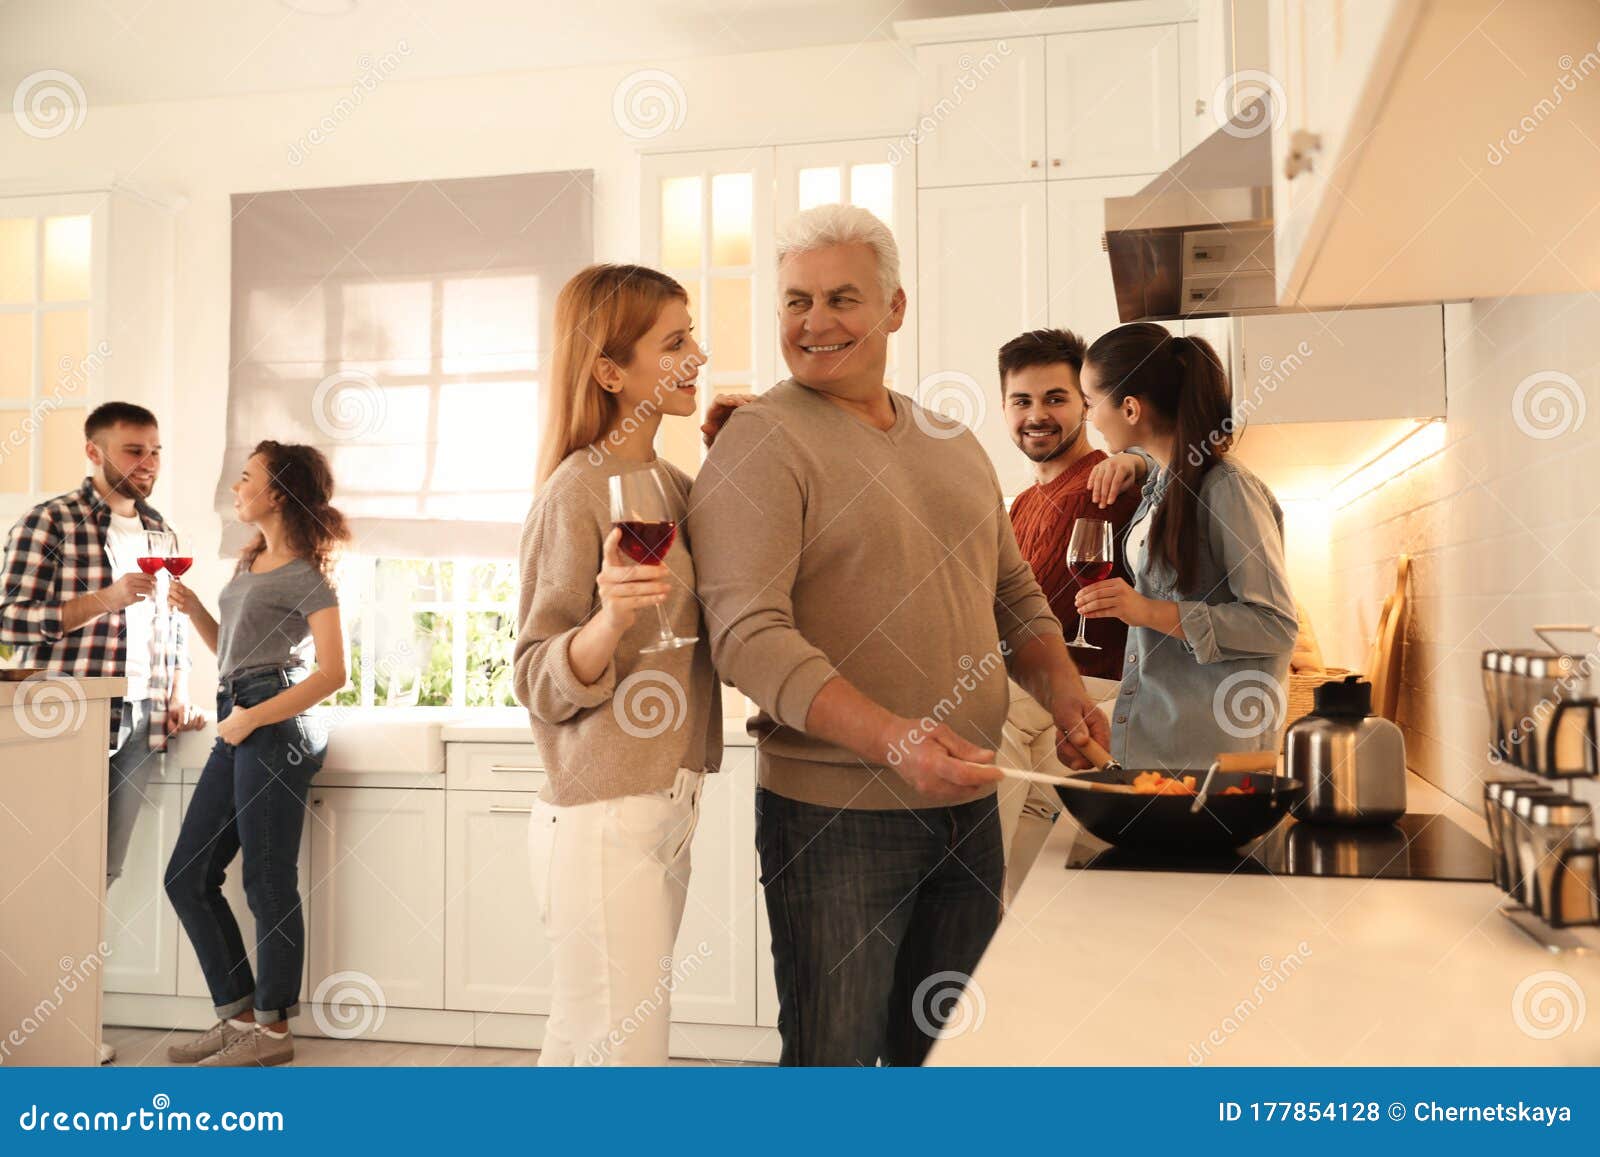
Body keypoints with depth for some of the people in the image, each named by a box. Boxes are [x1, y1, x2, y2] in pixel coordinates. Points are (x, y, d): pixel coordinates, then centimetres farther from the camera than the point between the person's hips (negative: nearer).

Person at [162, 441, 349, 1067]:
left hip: (277, 728, -9)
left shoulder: (304, 573, -7)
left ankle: (271, 1028, 11)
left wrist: (251, 718, -15)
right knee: (187, 877, 10)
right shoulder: (252, 562, 18)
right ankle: (237, 1013, 19)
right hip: (239, 726, 9)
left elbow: (332, 672, -14)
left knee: (268, 884, -2)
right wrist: (193, 609, 9)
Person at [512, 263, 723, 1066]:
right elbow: (539, 685, -12)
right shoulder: (577, 492, -13)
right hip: (602, 822, -8)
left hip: (668, 812, 8)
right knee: (626, 1051, 0)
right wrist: (609, 619, -33)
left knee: (579, 1044, 19)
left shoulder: (674, 483, 10)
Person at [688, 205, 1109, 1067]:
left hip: (968, 809, 7)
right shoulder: (763, 443, -10)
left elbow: (1014, 592, 20)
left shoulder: (952, 441, 13)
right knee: (836, 1055, 6)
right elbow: (748, 636, -21)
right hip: (832, 816, -6)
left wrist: (1064, 696, 2)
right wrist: (892, 740, -31)